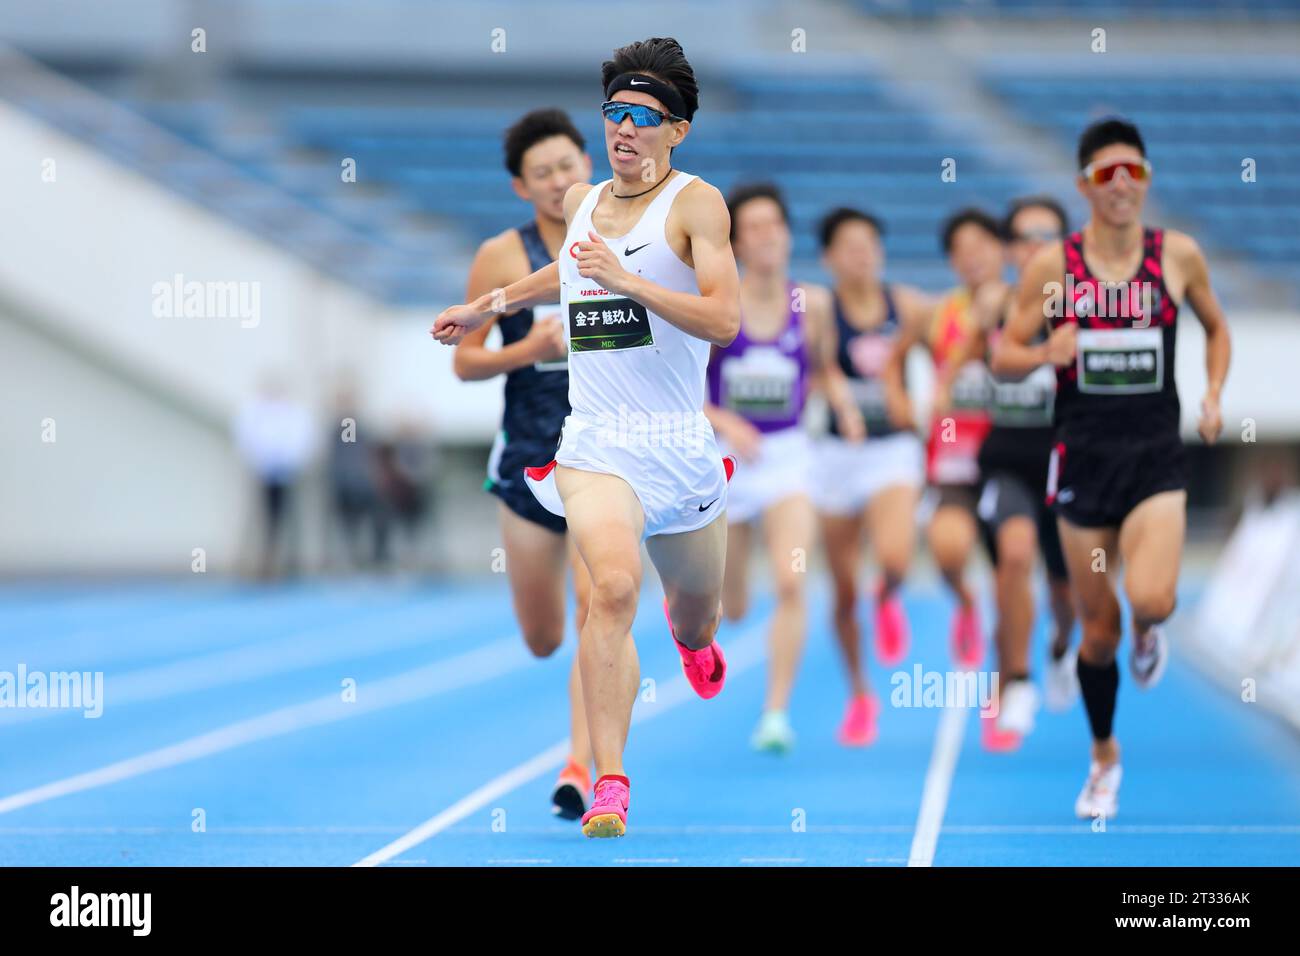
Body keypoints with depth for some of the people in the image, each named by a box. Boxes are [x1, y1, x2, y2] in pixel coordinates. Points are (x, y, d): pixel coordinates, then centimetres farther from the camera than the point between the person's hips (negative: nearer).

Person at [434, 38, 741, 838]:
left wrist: (624, 279, -24)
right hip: (597, 444, 2)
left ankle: (693, 634, 58)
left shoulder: (696, 202, -5)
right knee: (613, 588, -26)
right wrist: (490, 304, 37)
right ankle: (609, 785, -27)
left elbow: (724, 320, -18)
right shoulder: (582, 201, 11)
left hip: (681, 444, -1)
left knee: (697, 622, 17)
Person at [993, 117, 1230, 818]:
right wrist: (1044, 353, -18)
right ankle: (1104, 758, 29)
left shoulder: (1177, 255, 0)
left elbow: (1216, 327, 17)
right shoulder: (1052, 265, -2)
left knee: (1150, 599, -23)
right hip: (1083, 457, 1)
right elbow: (1003, 357, 3)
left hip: (1156, 457, -1)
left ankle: (1148, 631, 16)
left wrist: (1213, 397, 2)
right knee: (1098, 628, 7)